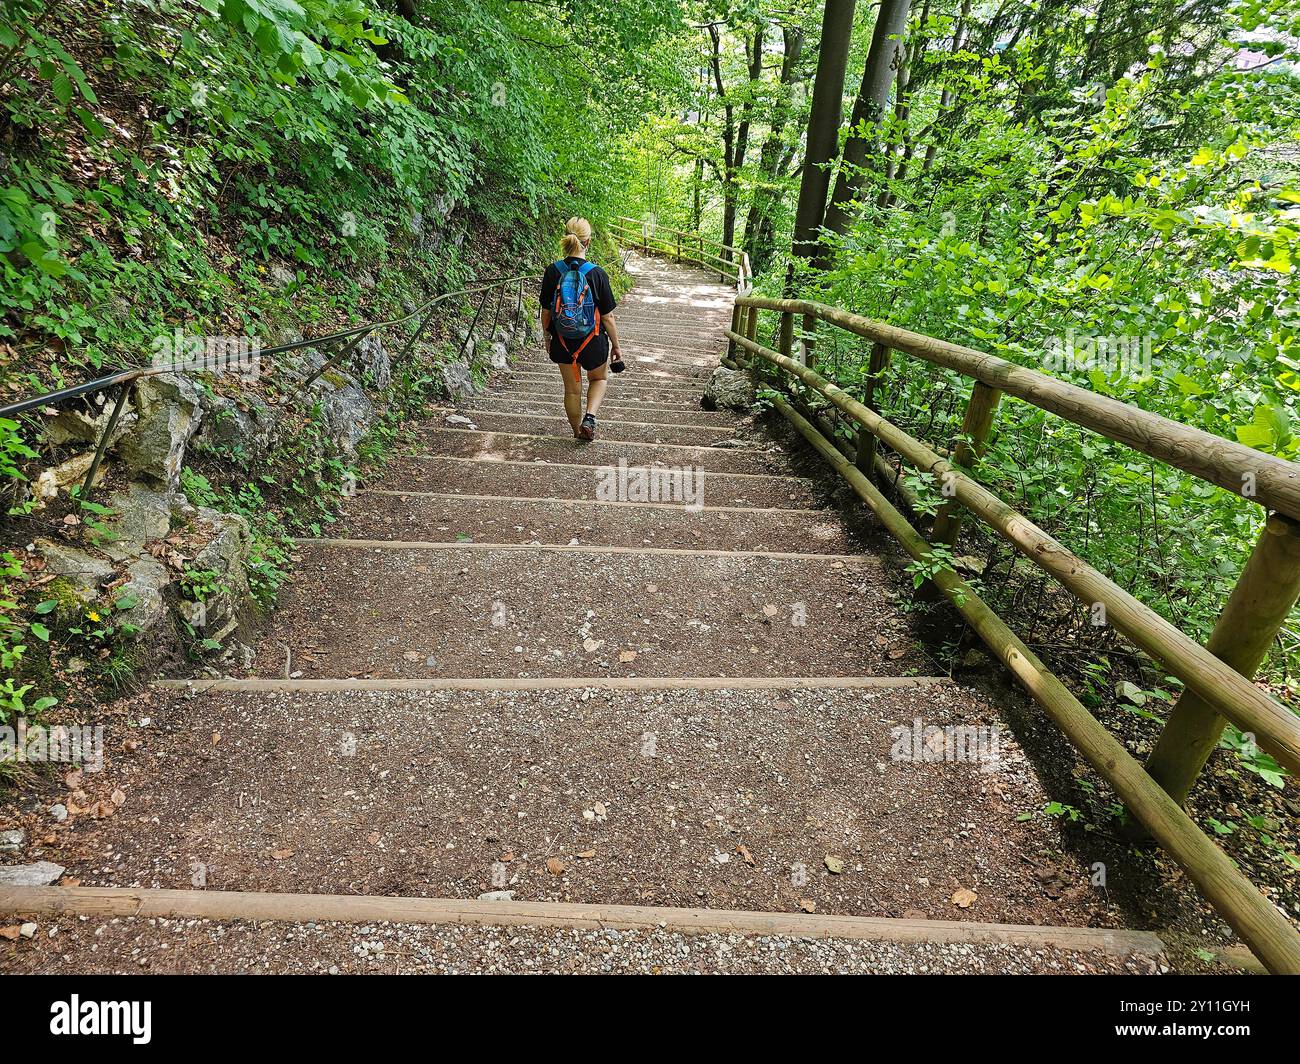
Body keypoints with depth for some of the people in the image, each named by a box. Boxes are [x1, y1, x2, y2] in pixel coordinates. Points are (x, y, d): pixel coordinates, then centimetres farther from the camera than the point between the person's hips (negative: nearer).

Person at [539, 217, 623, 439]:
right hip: (592, 342, -2)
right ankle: (589, 417, 4)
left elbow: (545, 312, -1)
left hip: (562, 342, 2)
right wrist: (616, 346, 1)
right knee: (599, 379, 26)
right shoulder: (596, 274, -16)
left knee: (572, 389, 20)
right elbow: (608, 317, -11)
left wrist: (547, 338, 16)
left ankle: (578, 431, 35)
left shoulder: (552, 271, -9)